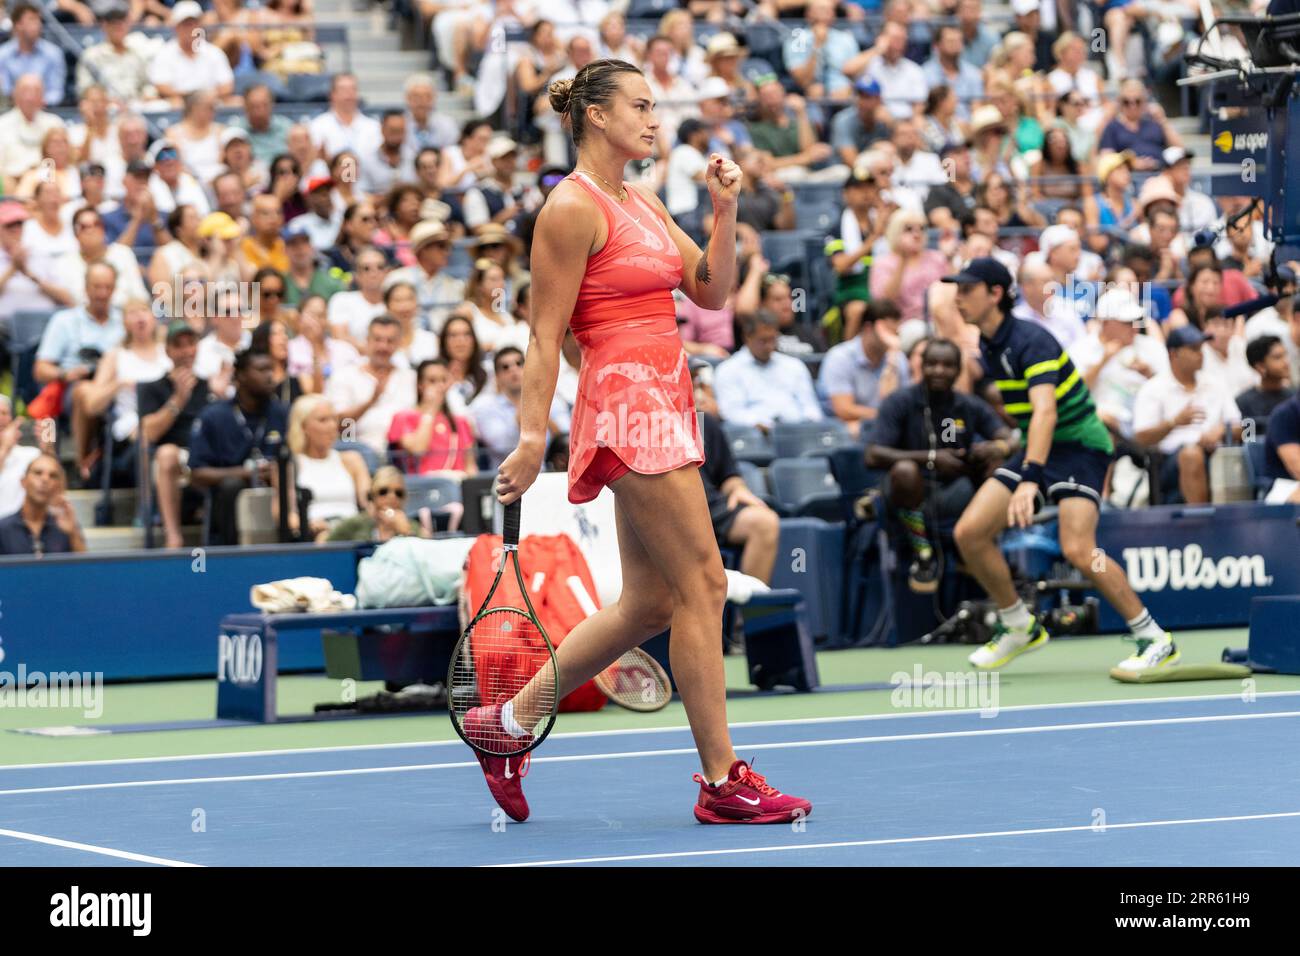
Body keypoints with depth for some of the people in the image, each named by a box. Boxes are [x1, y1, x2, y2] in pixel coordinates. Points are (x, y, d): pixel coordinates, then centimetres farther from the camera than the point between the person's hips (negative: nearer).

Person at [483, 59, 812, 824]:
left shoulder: (645, 205, 18)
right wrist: (533, 437, -13)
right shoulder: (572, 209, -9)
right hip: (625, 398, -10)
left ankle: (507, 721, 19)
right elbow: (546, 336, -10)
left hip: (665, 402, 10)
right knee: (702, 583, -8)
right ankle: (723, 782, -4)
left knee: (649, 602, 10)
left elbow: (712, 291, 14)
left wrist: (726, 210, 2)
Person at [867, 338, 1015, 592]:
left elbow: (1012, 441, -5)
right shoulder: (900, 402, -5)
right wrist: (931, 458, -26)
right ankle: (923, 555, -16)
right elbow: (873, 456, -17)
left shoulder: (970, 407, 4)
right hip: (911, 494, -3)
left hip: (950, 496, 3)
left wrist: (998, 448, -31)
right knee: (905, 470, -36)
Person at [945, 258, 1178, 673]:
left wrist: (1031, 479, -48)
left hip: (1079, 444, -8)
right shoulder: (988, 347, 5)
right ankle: (1020, 627, 13)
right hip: (1036, 450, 8)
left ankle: (1155, 640, -12)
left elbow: (1045, 412, -36)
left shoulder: (1030, 340, -22)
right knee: (969, 533, -6)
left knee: (1078, 549, -26)